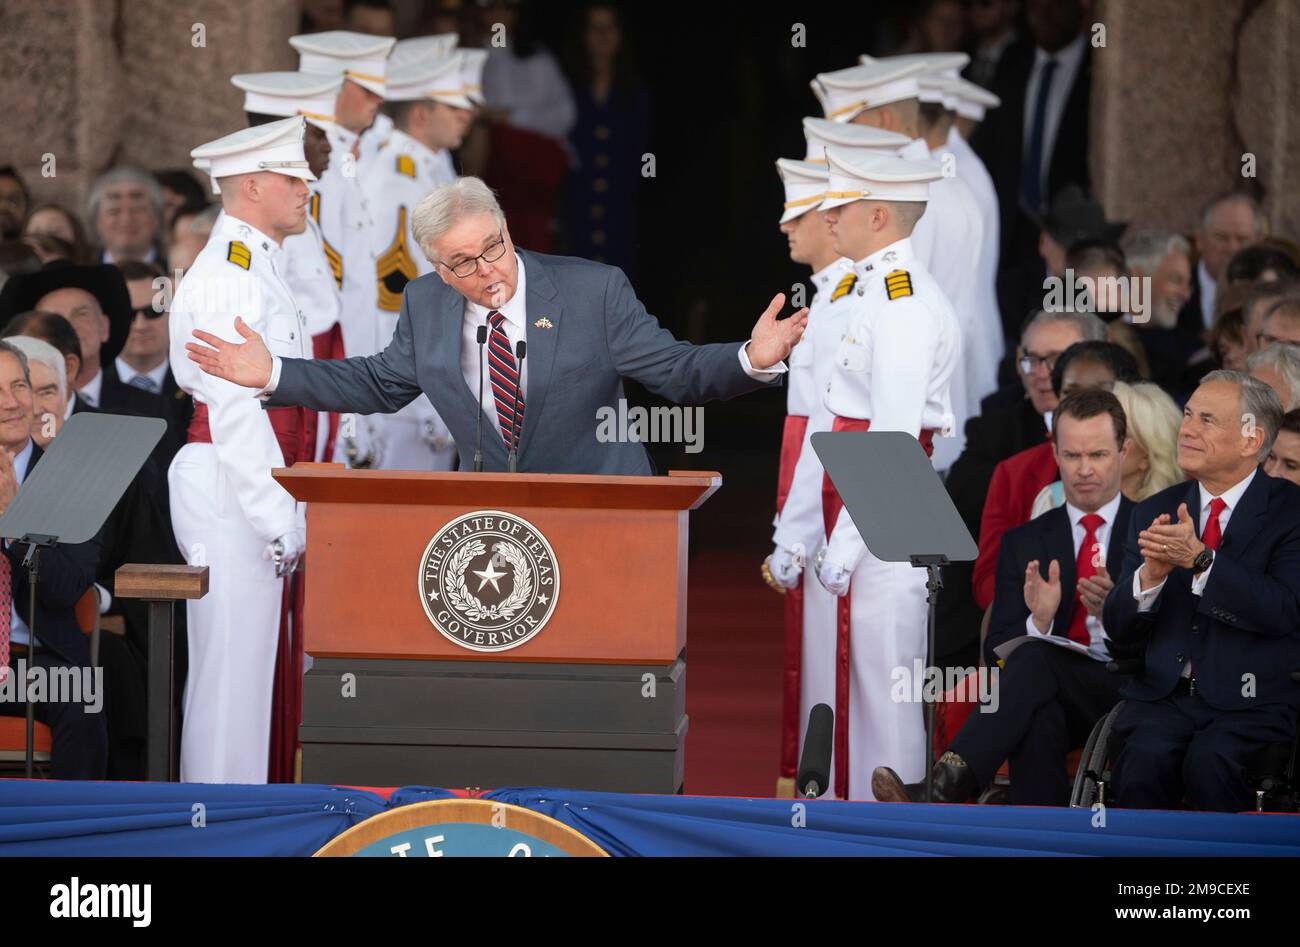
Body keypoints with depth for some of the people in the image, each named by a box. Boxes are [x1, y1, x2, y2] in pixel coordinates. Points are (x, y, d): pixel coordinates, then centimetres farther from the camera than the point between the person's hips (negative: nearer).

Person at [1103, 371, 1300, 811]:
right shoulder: (1154, 512, 12)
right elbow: (1118, 629, 8)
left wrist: (1200, 560, -24)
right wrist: (1150, 573, -13)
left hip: (1254, 704, -3)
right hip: (1164, 694, 3)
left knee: (1211, 762, -31)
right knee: (1144, 758, -27)